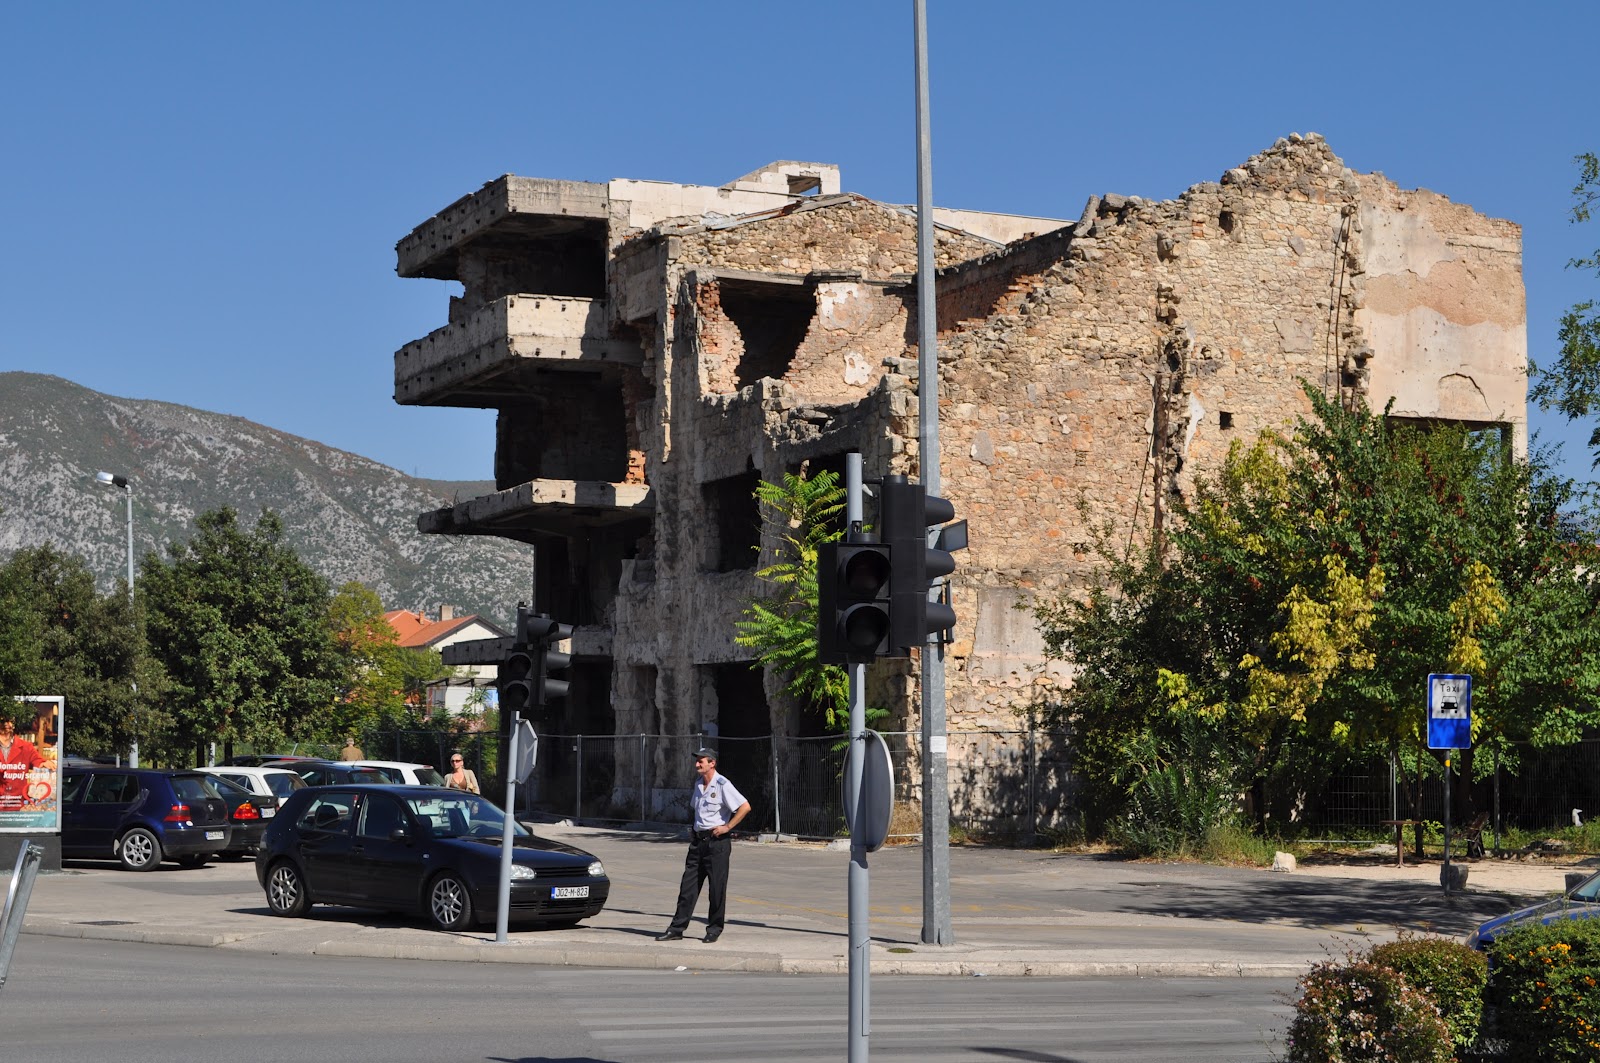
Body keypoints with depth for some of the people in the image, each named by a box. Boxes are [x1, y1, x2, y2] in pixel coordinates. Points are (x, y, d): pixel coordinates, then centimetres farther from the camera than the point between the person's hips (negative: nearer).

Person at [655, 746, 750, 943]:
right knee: (688, 885, 5)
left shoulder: (722, 785, -12)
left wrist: (727, 827, -16)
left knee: (717, 888, 0)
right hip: (698, 839, 7)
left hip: (717, 841, -7)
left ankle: (714, 929, 10)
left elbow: (745, 807, -18)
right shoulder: (698, 784, 13)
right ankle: (677, 929, 6)